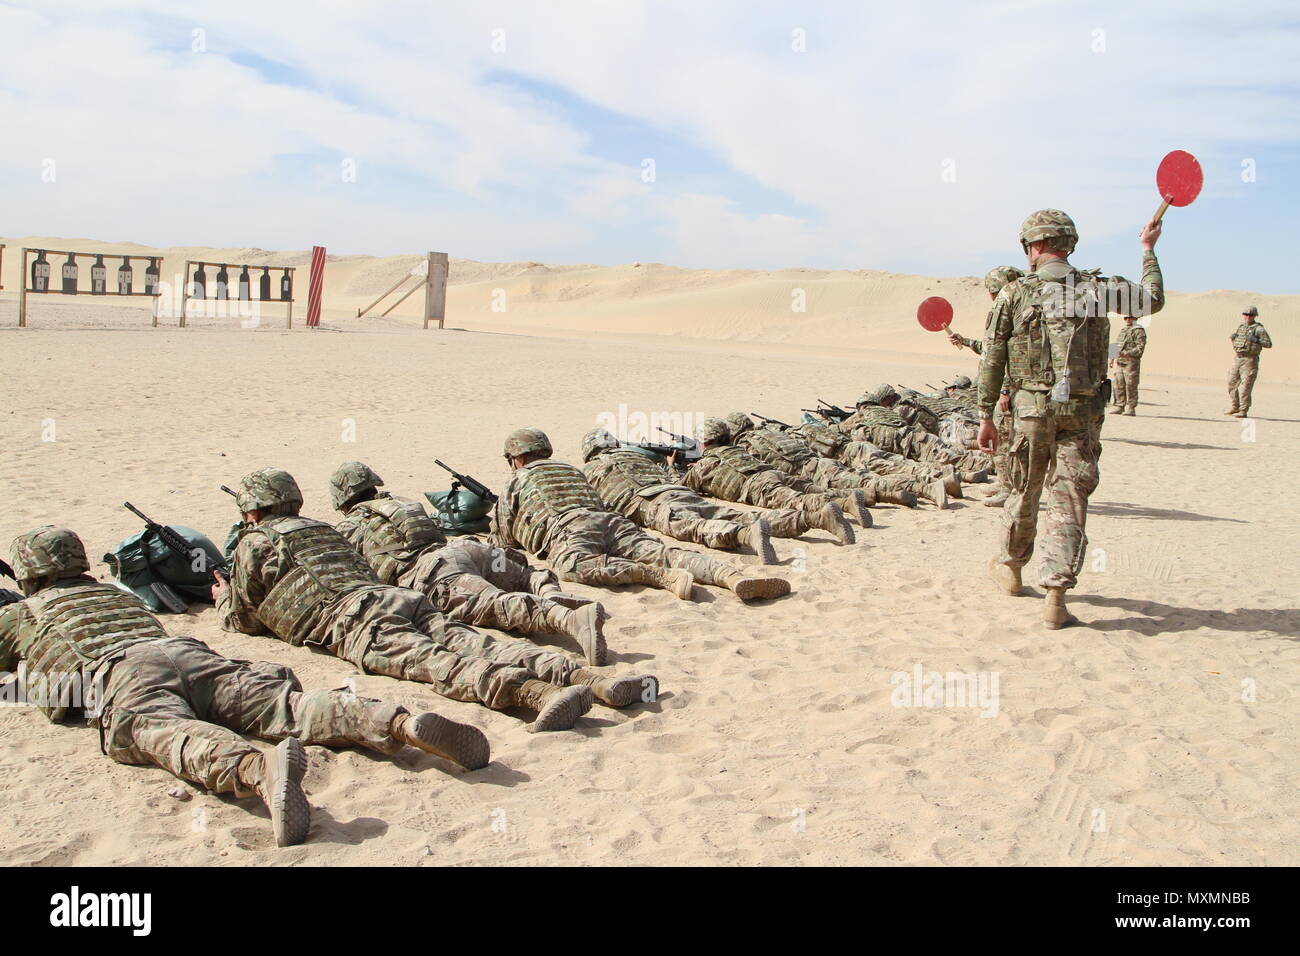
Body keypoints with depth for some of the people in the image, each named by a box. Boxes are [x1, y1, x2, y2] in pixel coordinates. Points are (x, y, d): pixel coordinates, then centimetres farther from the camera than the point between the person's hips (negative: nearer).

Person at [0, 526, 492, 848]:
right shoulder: (116, 593, 44)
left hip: (117, 675, -4)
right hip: (188, 652, 5)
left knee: (172, 733, -33)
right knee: (287, 704, -15)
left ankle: (257, 768, -68)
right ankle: (400, 723, -40)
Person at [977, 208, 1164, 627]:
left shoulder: (1014, 294, -3)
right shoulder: (1097, 289, 0)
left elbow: (992, 361, -2)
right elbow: (1153, 299, 15)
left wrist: (986, 415, 4)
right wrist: (1148, 250, 29)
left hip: (1032, 407, 0)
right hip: (1083, 411, 0)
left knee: (1025, 491, 18)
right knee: (1069, 502, 1)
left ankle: (1010, 566, 38)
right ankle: (1056, 596, -3)